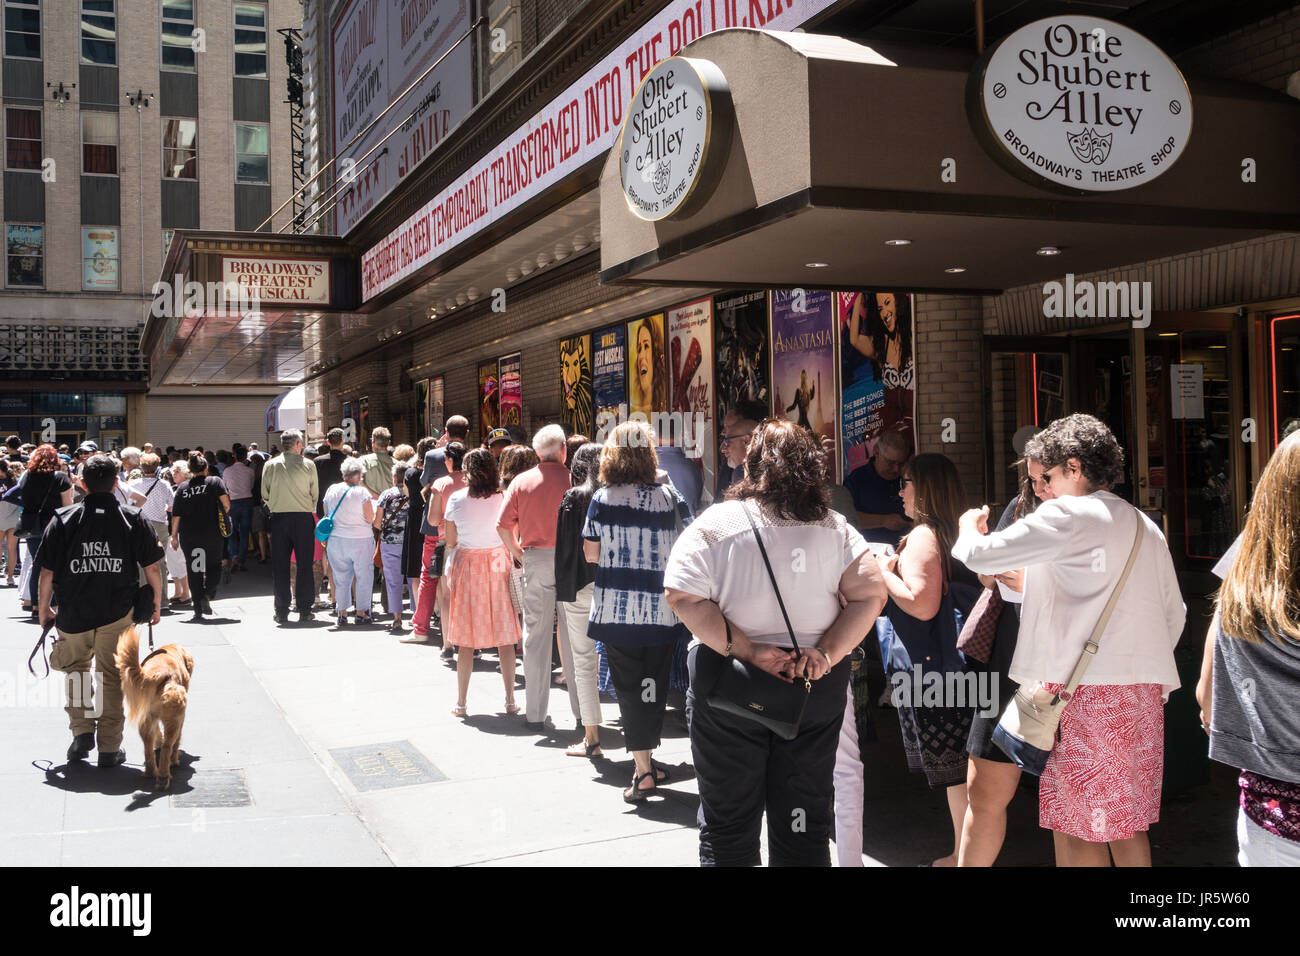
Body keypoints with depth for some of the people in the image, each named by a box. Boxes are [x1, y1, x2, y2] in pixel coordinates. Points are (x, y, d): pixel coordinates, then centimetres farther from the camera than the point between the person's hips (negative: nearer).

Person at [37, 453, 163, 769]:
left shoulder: (62, 520, -4)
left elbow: (47, 572, -1)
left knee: (75, 669, 24)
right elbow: (152, 568, -2)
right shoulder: (133, 521, -4)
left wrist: (44, 609, 13)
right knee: (112, 677, 10)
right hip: (118, 613, 0)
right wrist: (157, 603, 13)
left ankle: (82, 731, 16)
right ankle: (109, 748, 13)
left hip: (73, 614, 1)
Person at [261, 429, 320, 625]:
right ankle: (305, 610, 5)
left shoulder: (270, 465, 1)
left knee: (280, 566, 6)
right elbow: (315, 494, 2)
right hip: (303, 518, -1)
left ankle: (282, 612, 7)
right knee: (305, 565, 5)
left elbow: (265, 495, 5)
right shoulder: (308, 465, -2)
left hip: (278, 518, 1)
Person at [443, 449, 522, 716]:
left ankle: (461, 702, 10)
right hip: (498, 564, 1)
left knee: (466, 639, 5)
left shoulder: (456, 499, -5)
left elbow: (450, 541, 1)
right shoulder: (502, 497, -4)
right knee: (504, 636, 7)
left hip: (466, 564, 0)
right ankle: (510, 700, 11)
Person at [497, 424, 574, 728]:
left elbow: (503, 525, 0)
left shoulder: (522, 481, 3)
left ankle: (536, 714, 9)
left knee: (536, 636, 6)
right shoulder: (574, 479, -5)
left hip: (535, 559, 2)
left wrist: (519, 554, 10)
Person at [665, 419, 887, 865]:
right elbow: (870, 593, -7)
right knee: (805, 824, 14)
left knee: (727, 822, 11)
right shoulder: (835, 528, -1)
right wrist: (827, 655, -10)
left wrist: (746, 651, -17)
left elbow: (683, 598, -18)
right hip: (816, 686, 3)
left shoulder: (715, 523, -9)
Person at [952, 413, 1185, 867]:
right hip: (1143, 692, 8)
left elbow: (978, 556, -11)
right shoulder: (1146, 527, 17)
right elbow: (1174, 615, 21)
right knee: (1126, 825, 15)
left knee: (1075, 830, -2)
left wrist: (969, 528, 10)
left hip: (1084, 691, -8)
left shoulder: (1067, 516, -7)